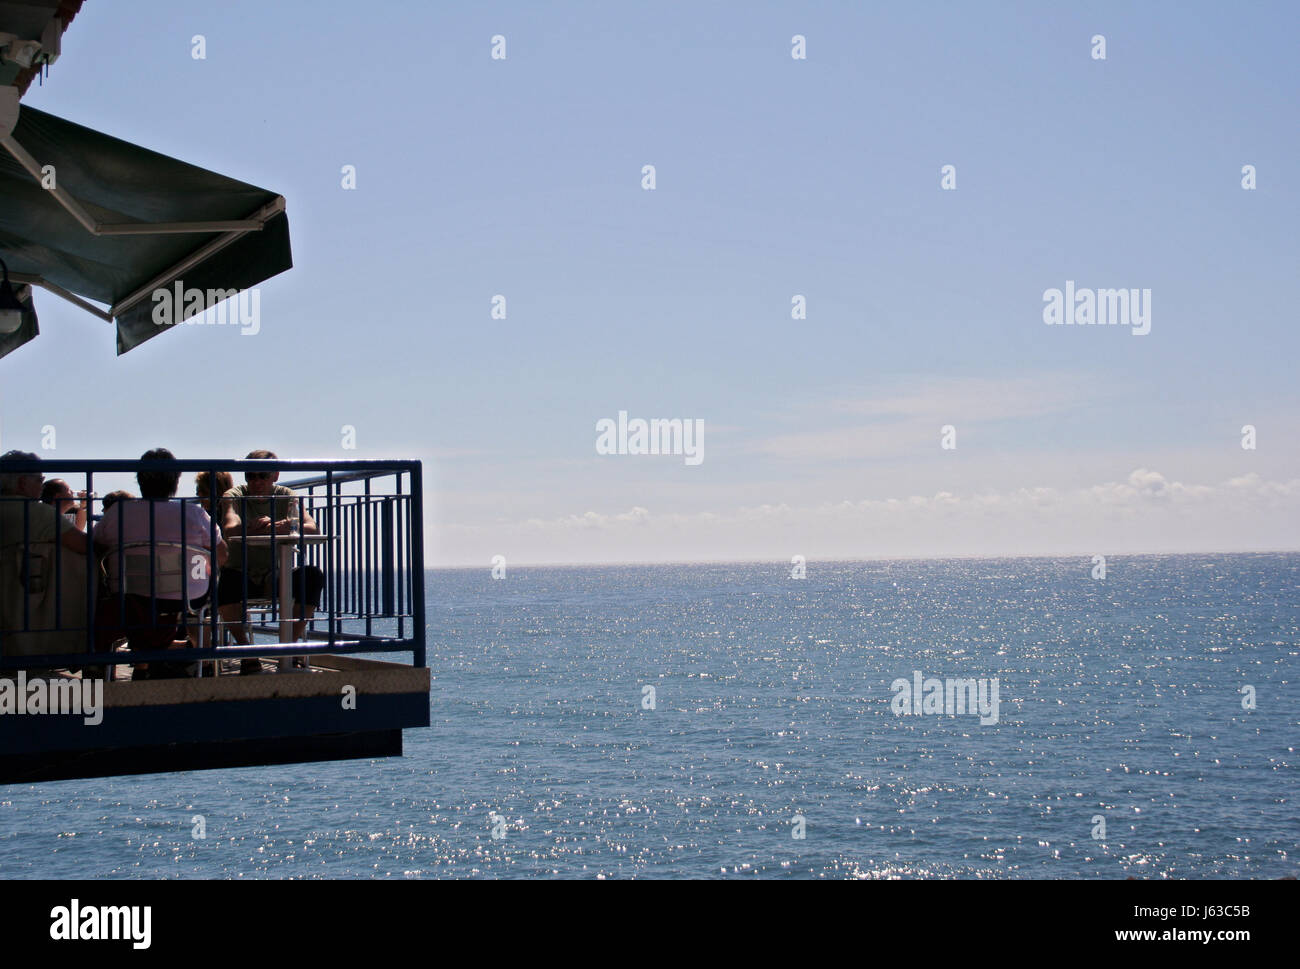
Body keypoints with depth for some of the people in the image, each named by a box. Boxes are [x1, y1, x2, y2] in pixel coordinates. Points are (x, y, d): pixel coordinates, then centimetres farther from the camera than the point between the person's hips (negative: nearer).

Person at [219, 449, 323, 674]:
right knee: (227, 578, -35)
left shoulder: (285, 496, 4)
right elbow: (229, 530, -24)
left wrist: (283, 527, -35)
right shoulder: (235, 496, -1)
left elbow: (313, 529, -15)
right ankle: (245, 649, -19)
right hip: (243, 575, -2)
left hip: (276, 577, 2)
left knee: (312, 576, -26)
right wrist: (253, 527, -44)